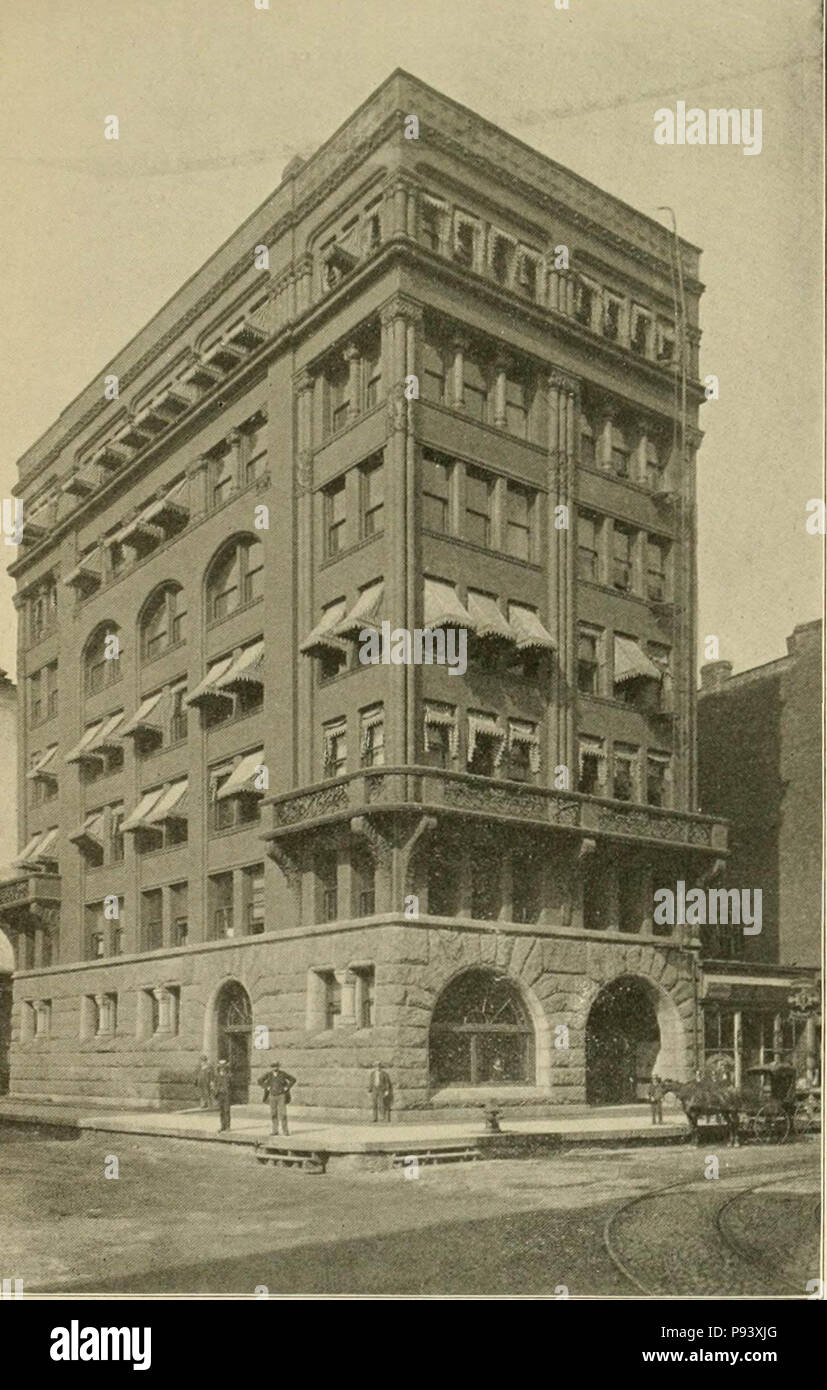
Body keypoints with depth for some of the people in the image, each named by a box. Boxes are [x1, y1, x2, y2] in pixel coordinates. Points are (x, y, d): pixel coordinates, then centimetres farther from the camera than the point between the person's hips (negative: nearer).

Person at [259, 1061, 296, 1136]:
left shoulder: (283, 1074, -12)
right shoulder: (268, 1074, -7)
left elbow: (293, 1079, -7)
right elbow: (260, 1080, 3)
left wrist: (287, 1088, -11)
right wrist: (267, 1087, -5)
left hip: (281, 1096, -3)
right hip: (272, 1096, 3)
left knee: (282, 1113, -7)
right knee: (273, 1114, 3)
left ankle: (285, 1131, -1)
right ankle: (274, 1131, 10)